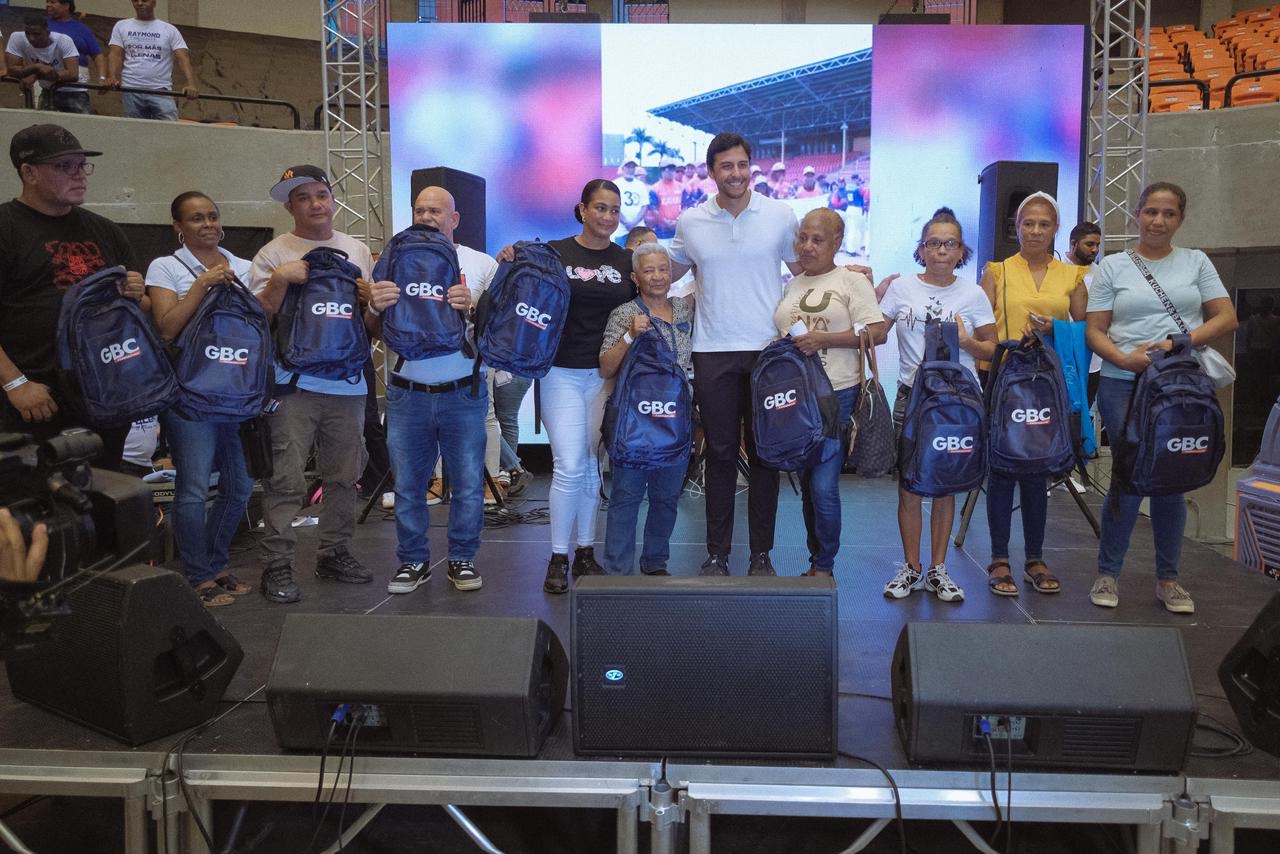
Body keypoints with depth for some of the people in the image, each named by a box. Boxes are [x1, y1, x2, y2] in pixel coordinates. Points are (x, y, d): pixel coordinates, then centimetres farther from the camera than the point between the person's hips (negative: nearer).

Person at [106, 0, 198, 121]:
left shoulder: (170, 29, 8)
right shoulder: (122, 26, 13)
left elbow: (183, 58, -3)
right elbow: (115, 55, 3)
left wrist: (190, 84, -22)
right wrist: (112, 77, -18)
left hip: (160, 90, -2)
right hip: (131, 91, 2)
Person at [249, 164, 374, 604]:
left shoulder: (358, 251, 14)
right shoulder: (274, 255, 1)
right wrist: (280, 279, -18)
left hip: (347, 382, 5)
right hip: (294, 383, -4)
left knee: (344, 476, 12)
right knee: (286, 480, -7)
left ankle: (334, 553, 25)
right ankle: (277, 565, 1)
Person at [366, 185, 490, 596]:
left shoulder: (481, 264, 3)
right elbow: (379, 332, 8)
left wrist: (473, 306, -20)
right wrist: (375, 307, -15)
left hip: (463, 395, -1)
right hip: (407, 395, 2)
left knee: (468, 485, 5)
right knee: (408, 485, 9)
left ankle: (462, 559, 21)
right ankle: (413, 561, 23)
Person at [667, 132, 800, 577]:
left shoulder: (780, 215, 2)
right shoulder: (690, 222, 5)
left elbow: (805, 270, 12)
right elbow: (667, 273, 19)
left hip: (769, 350, -1)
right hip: (713, 352, 1)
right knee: (720, 454, 5)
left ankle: (761, 553, 15)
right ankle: (716, 553, 15)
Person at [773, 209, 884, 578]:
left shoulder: (853, 282, 1)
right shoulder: (789, 286, 16)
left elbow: (877, 333, -8)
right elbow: (774, 334, 22)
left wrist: (824, 339, -14)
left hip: (837, 395, -5)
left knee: (824, 485, -11)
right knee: (807, 485, 11)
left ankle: (824, 566, 6)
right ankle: (816, 562, 23)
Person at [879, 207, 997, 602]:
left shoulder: (972, 294, 5)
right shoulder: (901, 288, 6)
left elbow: (992, 350, 6)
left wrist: (968, 342, -12)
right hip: (911, 395, 0)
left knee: (946, 485, 5)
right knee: (909, 484, 1)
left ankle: (938, 570, 16)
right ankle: (911, 567, 14)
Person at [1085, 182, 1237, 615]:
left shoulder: (1195, 262, 12)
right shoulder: (1113, 266, 7)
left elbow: (1226, 317, 6)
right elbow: (1094, 331, 3)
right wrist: (1125, 358, -15)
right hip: (1124, 385, -2)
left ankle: (1168, 578, 17)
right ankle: (1108, 573, 9)